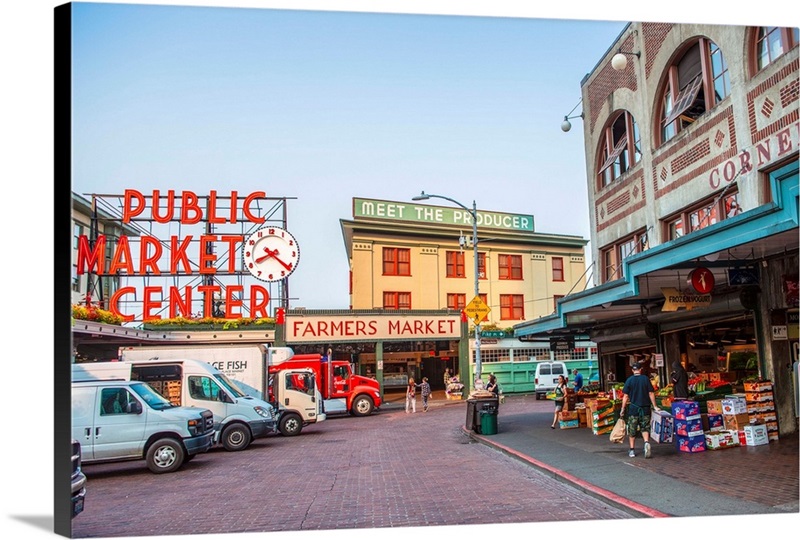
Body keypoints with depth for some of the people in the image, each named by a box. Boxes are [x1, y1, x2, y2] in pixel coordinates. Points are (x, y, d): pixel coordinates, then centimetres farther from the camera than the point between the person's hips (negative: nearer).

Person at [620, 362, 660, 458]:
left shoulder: (629, 380, -3)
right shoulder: (646, 379, -1)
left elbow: (625, 396, -4)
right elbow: (651, 393, -1)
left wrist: (623, 409, 2)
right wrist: (654, 406, 7)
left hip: (633, 408, -1)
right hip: (645, 407, 1)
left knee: (632, 430, 9)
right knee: (645, 428, 9)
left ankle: (632, 450, 14)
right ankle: (647, 442, -18)